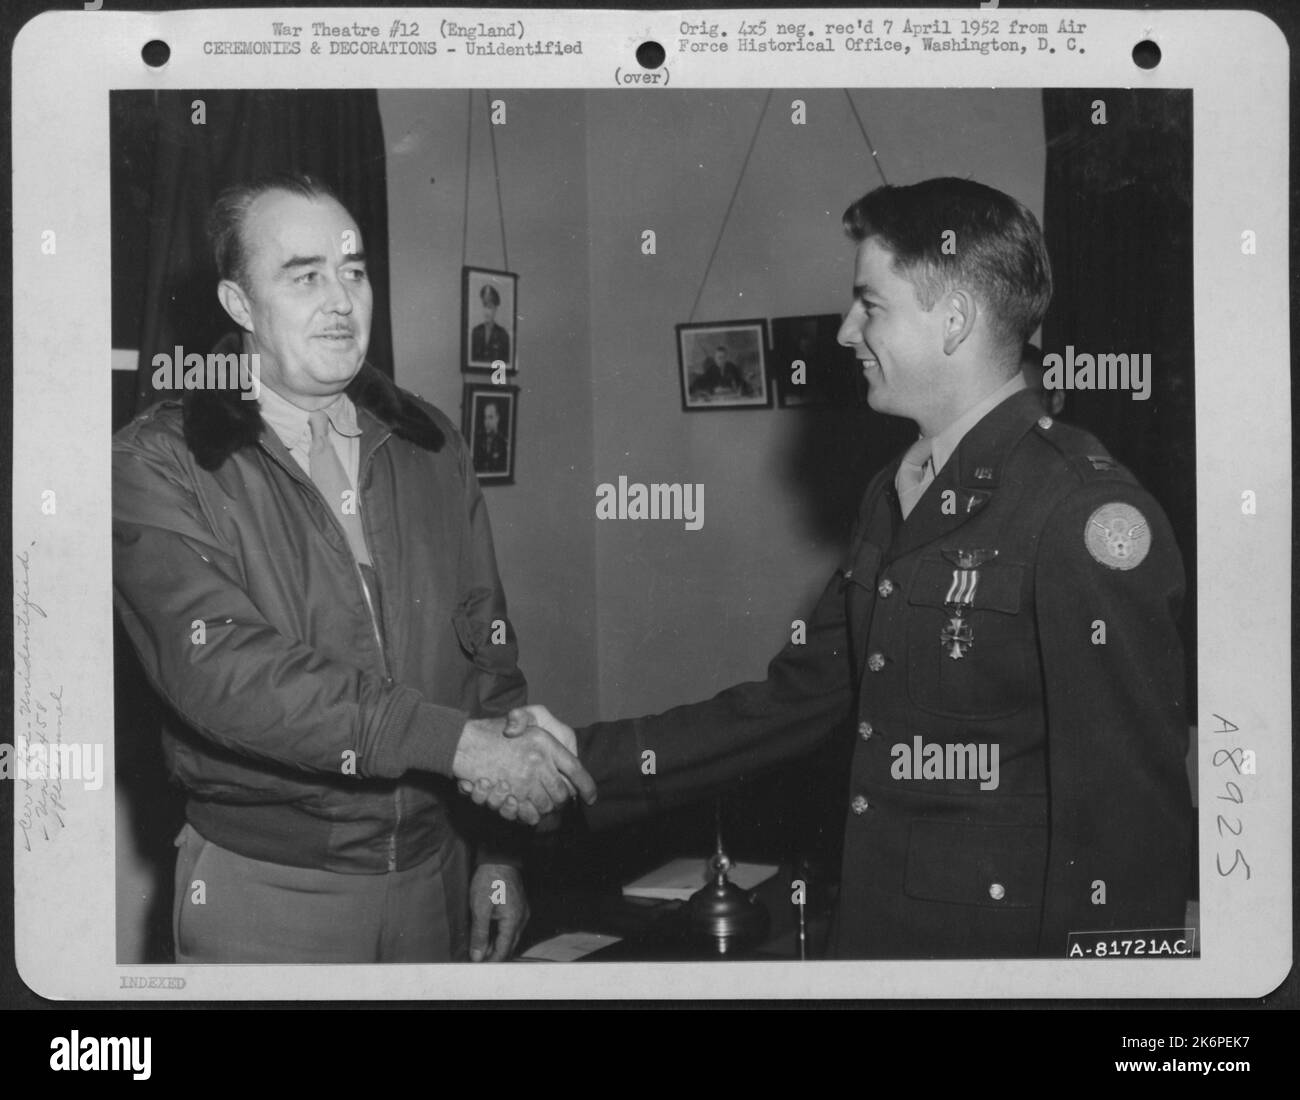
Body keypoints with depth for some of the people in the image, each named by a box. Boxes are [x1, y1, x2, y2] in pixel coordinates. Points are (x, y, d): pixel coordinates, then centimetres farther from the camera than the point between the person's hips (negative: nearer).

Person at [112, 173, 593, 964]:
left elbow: (489, 654, 9)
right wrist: (451, 739, -26)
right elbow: (222, 670, -22)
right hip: (263, 896, -4)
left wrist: (500, 854, 5)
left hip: (434, 877, 4)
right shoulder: (158, 467, -9)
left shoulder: (430, 447, 6)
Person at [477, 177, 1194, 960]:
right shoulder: (896, 497, 10)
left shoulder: (1086, 514, -18)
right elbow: (799, 699, 11)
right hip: (872, 930, 8)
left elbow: (1131, 805, -20)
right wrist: (588, 762, 5)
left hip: (1006, 945, -8)